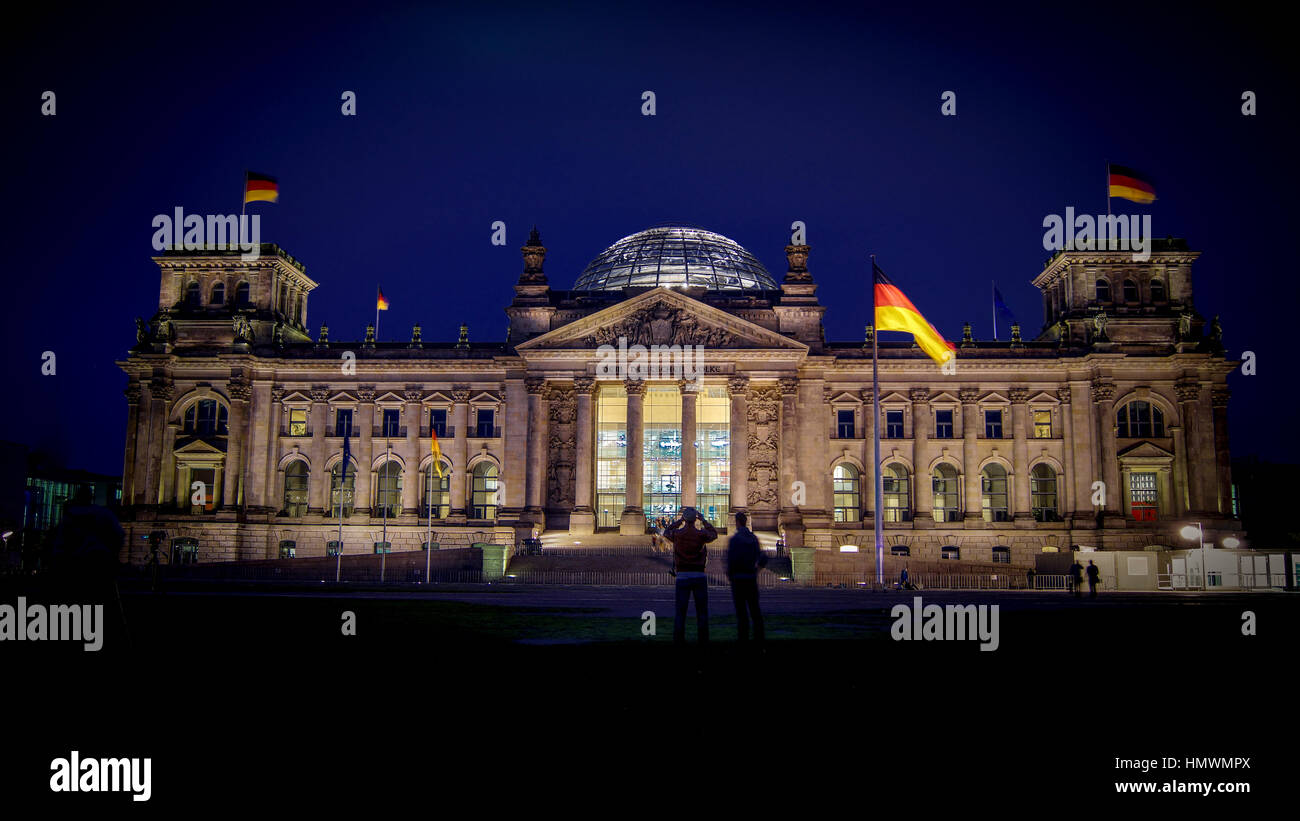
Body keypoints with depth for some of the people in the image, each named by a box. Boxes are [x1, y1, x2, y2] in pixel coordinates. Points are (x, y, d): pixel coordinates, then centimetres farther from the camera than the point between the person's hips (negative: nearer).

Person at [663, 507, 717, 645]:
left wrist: (679, 520, 23)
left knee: (680, 611, 4)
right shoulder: (701, 534, -5)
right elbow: (714, 534, 18)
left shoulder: (677, 534, -3)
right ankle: (703, 640, 6)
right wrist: (703, 520, 22)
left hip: (682, 576, 0)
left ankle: (678, 640, 2)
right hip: (699, 576, 0)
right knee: (702, 611, 6)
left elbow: (666, 532, 21)